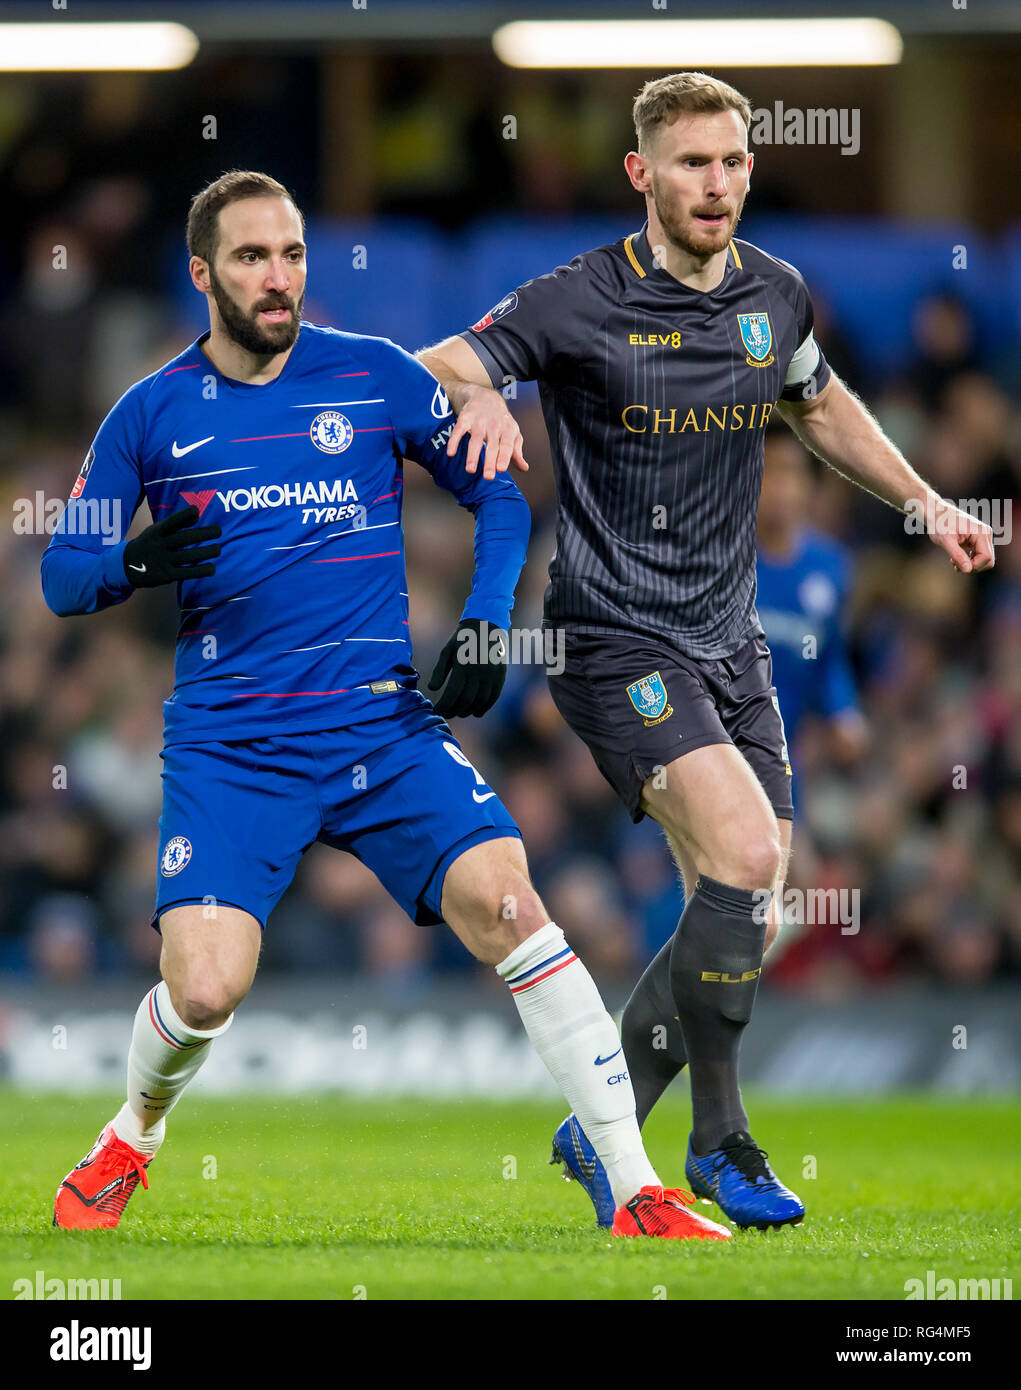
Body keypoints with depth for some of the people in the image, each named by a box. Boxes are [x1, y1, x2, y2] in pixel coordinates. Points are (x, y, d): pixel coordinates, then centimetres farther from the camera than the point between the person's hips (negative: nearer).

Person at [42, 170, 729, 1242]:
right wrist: (139, 564, -13)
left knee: (506, 905, -21)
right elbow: (61, 574, 8)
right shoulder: (152, 413, 5)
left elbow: (497, 491, 14)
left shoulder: (375, 375, 5)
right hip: (226, 743, 0)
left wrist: (485, 623, -1)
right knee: (203, 991, -18)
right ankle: (133, 1136, 19)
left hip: (384, 726, 1)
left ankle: (637, 1197, -17)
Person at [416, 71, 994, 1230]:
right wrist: (480, 397, -36)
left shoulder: (774, 297, 6)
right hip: (615, 642, -7)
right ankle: (718, 1140, -9)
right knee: (746, 855, -23)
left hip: (728, 641, 7)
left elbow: (818, 403, 25)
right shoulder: (580, 304, -12)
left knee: (746, 913, 5)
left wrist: (924, 502, 20)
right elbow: (431, 371, -13)